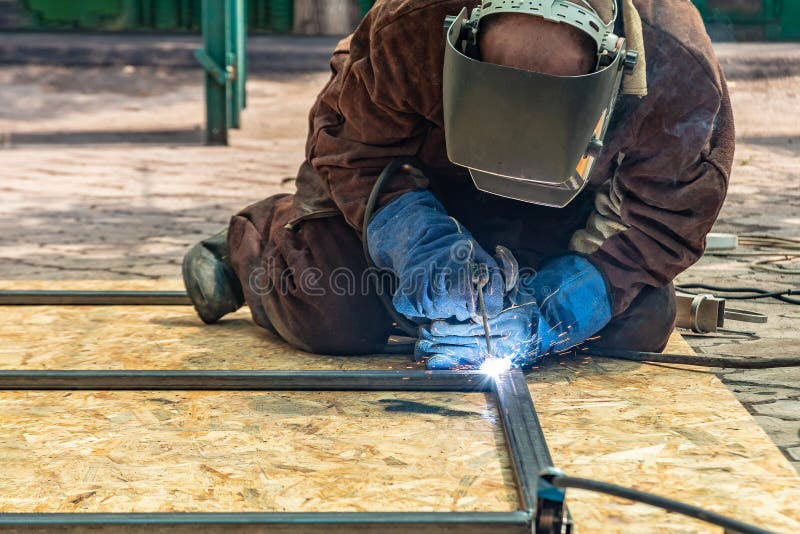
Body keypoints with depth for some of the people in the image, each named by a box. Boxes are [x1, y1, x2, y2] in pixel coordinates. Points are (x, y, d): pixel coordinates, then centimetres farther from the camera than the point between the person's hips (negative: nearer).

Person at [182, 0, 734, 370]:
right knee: (334, 317, -17)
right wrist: (416, 240, -40)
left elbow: (668, 219, -25)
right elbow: (350, 145, -22)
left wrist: (547, 316, -36)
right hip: (419, 171, -1)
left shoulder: (679, 63, -37)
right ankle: (252, 242, 20)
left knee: (639, 323, -17)